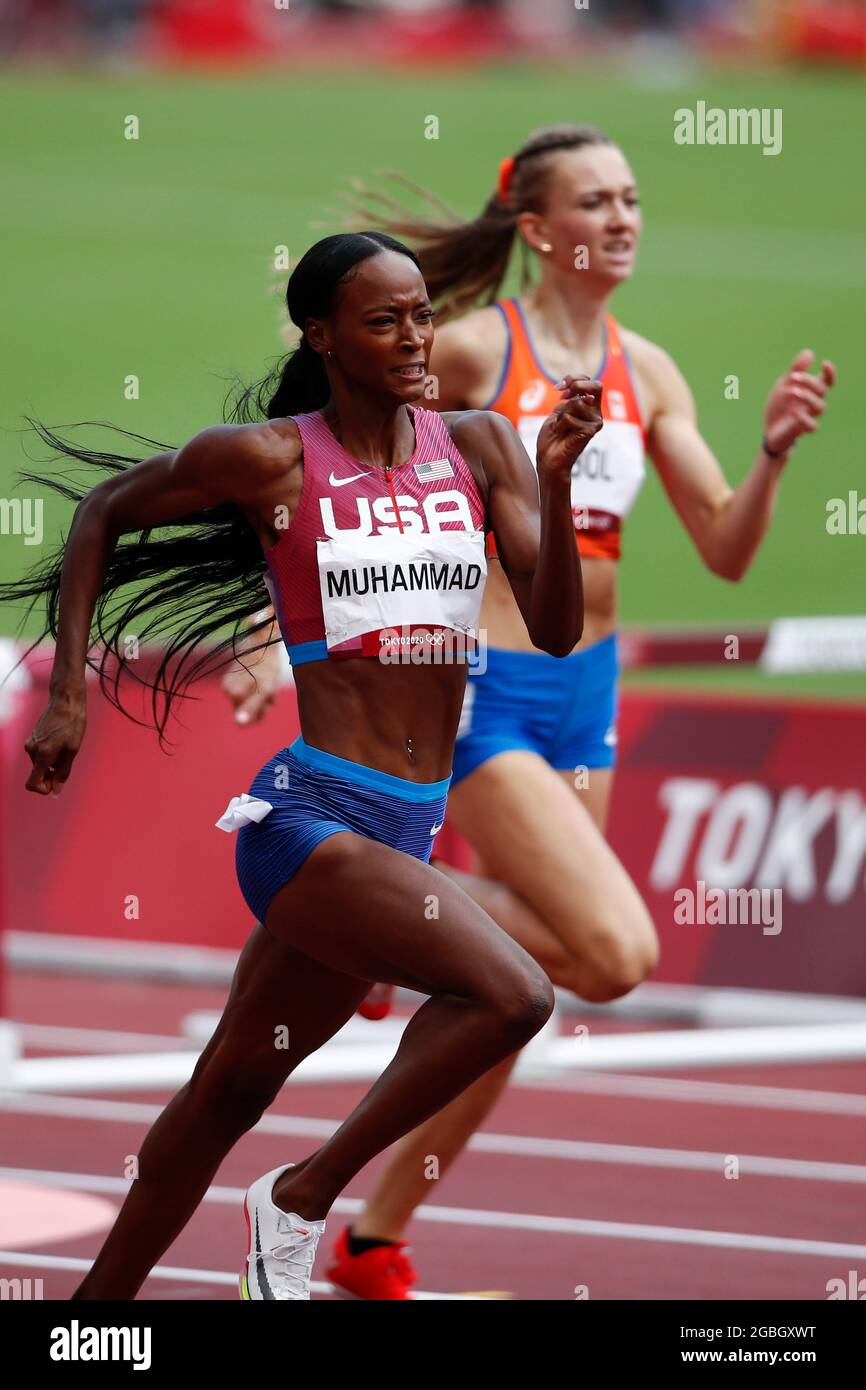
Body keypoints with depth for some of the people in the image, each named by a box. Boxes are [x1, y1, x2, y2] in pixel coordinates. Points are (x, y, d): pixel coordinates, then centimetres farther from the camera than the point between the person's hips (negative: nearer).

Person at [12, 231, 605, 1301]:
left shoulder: (478, 446, 7)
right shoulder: (272, 458, -6)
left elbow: (557, 631, 1)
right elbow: (104, 512, 9)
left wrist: (555, 479, -13)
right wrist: (68, 693, 5)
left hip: (410, 829, 6)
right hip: (310, 813, -6)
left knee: (233, 1089, 15)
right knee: (510, 993, -25)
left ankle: (97, 1305, 28)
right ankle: (303, 1198, -10)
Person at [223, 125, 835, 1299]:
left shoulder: (644, 372, 7)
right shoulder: (470, 347, -10)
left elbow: (726, 551, 6)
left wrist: (773, 454, -11)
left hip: (585, 697, 7)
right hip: (476, 694, -7)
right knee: (617, 955, -22)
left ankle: (372, 1244, 23)